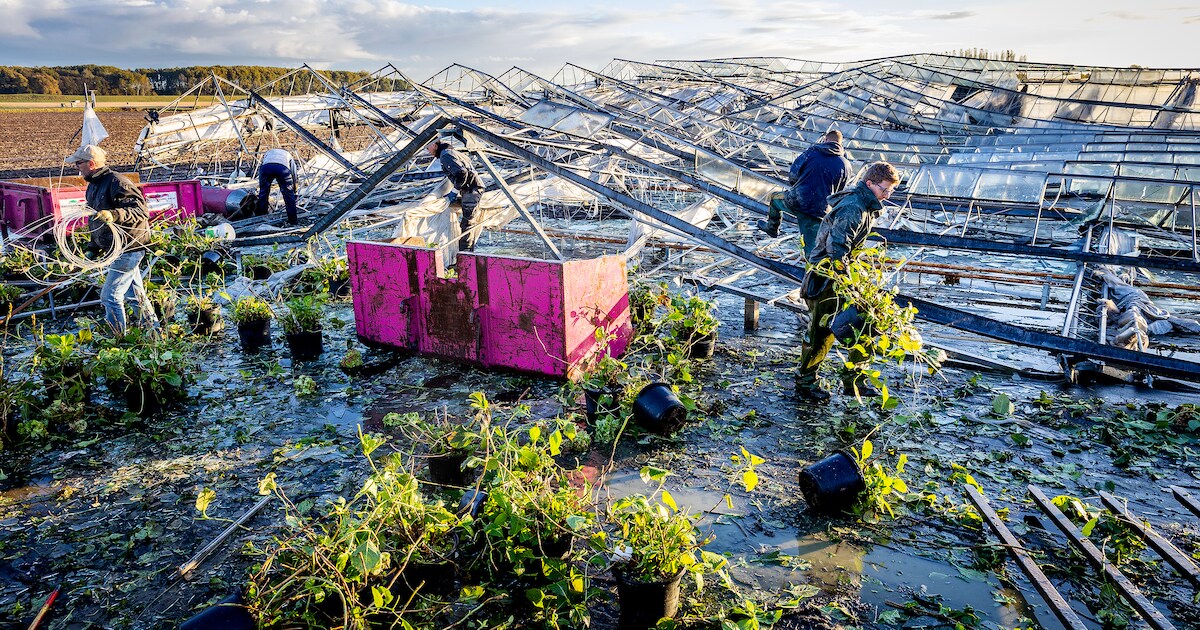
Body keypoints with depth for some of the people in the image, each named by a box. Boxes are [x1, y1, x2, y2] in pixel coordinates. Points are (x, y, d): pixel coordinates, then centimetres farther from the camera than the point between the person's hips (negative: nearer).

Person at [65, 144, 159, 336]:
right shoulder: (93, 186, 13)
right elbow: (96, 220, 24)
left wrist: (113, 215, -41)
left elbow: (141, 210, -28)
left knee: (110, 297, -6)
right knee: (136, 294, 16)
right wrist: (94, 247, 22)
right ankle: (155, 333, 26)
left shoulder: (117, 182, -18)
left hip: (129, 249, -10)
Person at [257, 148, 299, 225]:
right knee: (289, 195, 10)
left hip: (266, 167, 1)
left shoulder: (268, 153, 43)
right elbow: (294, 175, 37)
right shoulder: (288, 155, 40)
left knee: (263, 192, 21)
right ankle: (293, 220, 11)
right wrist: (294, 191, 48)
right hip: (283, 168, -1)